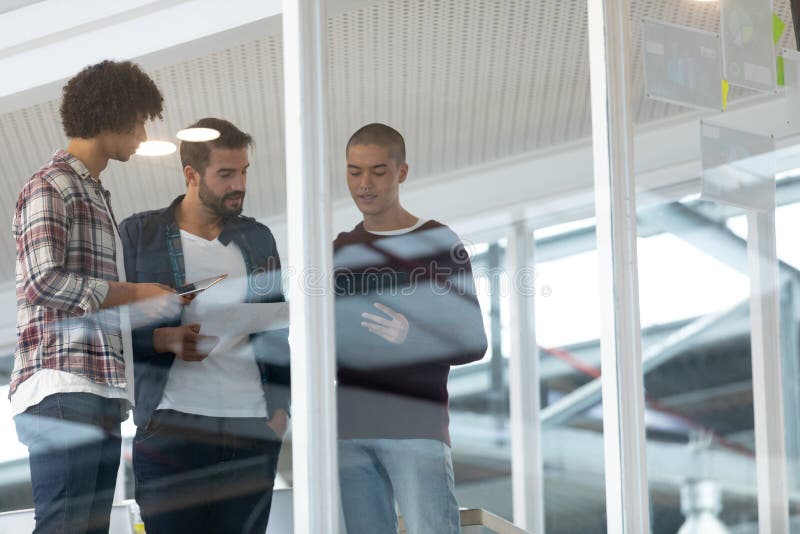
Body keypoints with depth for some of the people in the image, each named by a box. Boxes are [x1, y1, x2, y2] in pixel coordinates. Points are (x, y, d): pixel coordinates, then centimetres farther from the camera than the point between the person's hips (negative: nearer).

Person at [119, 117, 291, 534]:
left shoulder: (257, 239, 18)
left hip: (251, 424, 3)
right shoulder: (137, 235, 7)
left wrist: (281, 405, 6)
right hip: (171, 424, -3)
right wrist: (164, 339, -15)